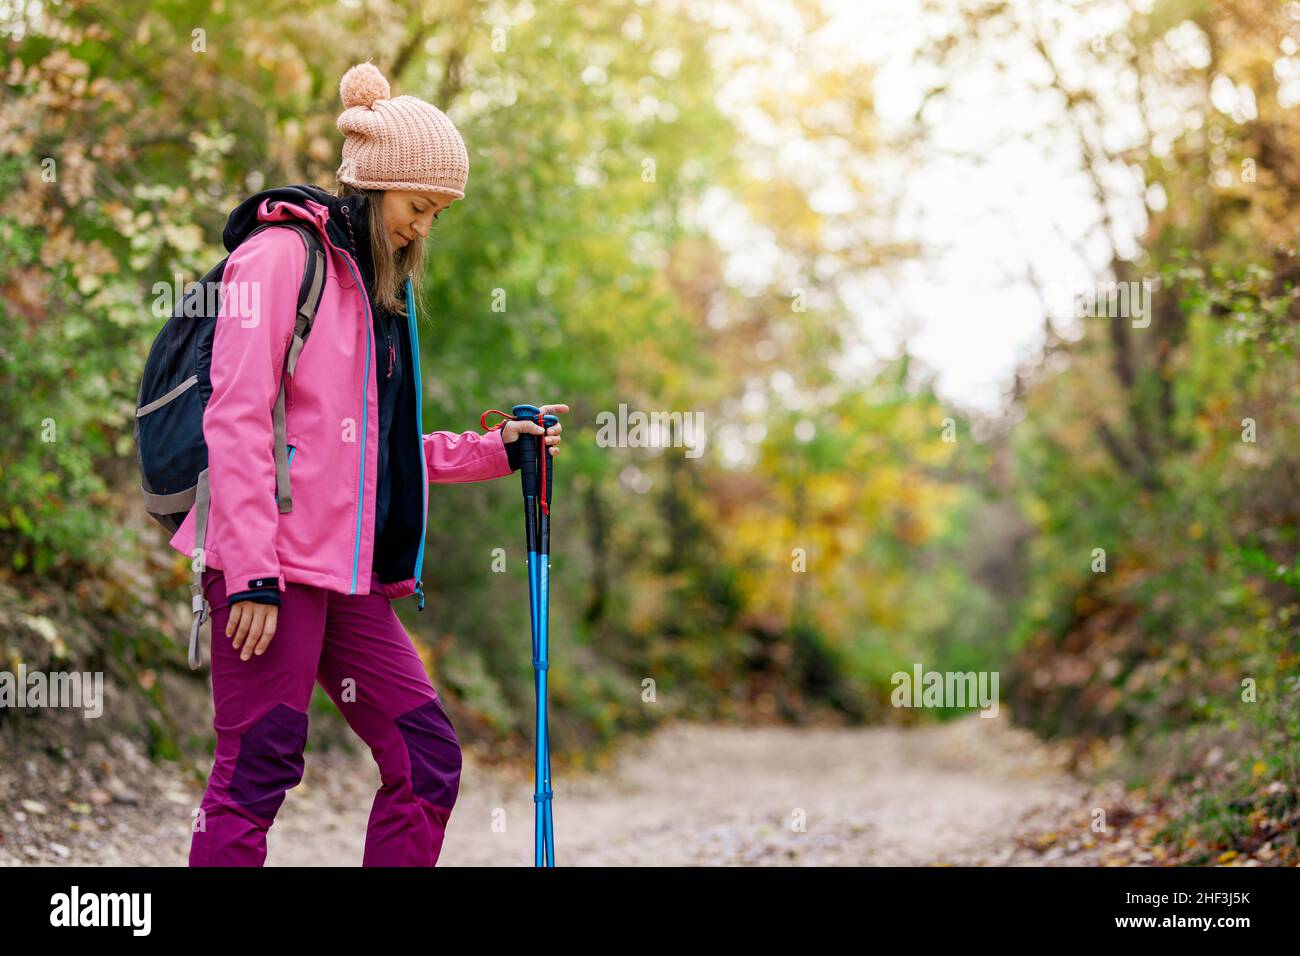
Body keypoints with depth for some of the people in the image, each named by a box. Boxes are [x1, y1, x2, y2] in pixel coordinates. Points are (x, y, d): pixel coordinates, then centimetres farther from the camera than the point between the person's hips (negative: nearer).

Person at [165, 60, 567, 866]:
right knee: (258, 766, -8)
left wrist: (497, 451, 16)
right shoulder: (281, 255, -5)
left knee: (429, 757, 5)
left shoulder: (382, 287, 21)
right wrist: (251, 572, -20)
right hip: (276, 562, -9)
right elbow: (235, 419, -14)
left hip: (350, 570, 9)